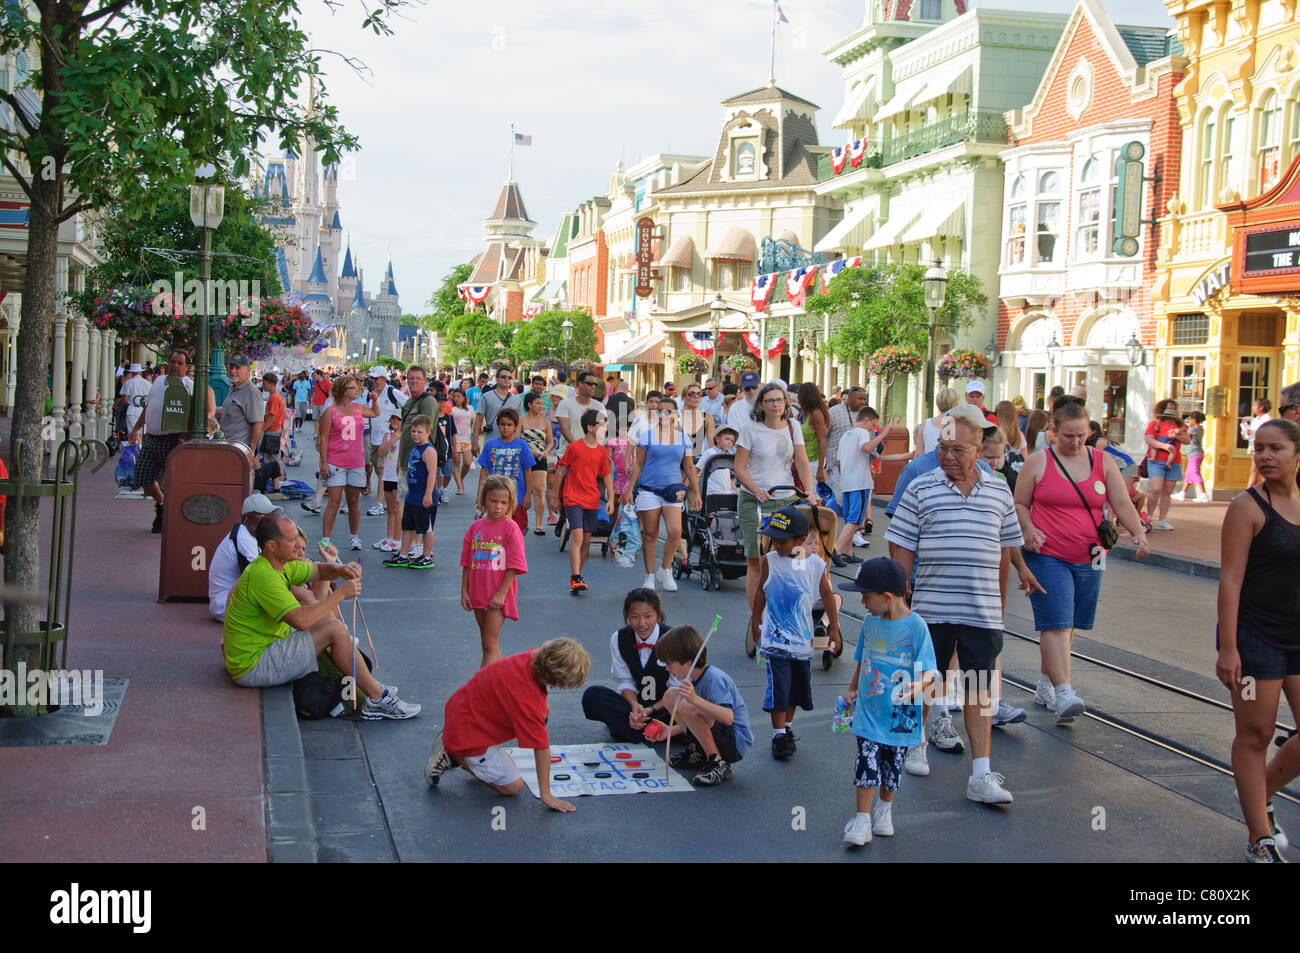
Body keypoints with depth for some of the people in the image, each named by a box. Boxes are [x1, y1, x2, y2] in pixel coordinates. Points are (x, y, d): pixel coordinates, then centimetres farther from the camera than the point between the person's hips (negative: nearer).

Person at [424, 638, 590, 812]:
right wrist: (546, 795, -21)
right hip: (468, 737, -9)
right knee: (513, 787, -2)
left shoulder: (535, 656, -12)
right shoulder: (529, 701, -34)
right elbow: (541, 748, -27)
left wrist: (541, 706, 16)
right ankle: (453, 755, 0)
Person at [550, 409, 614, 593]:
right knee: (577, 536, -15)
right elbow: (560, 470, 0)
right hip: (573, 499, -5)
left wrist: (610, 500, 5)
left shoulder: (602, 452, 7)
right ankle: (575, 579, -18)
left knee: (586, 540, 8)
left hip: (593, 501, 5)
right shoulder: (574, 448, -7)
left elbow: (607, 476, 14)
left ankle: (576, 575, 22)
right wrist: (555, 496, 3)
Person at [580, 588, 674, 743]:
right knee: (592, 695, -21)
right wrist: (635, 705, -21)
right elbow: (624, 681, 0)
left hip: (664, 707, -4)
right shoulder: (619, 639, -1)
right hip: (637, 702, 4)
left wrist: (650, 710, -23)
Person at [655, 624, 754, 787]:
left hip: (736, 743, -10)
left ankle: (718, 764, -19)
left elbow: (728, 717, -38)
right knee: (670, 696, 6)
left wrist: (695, 699, -47)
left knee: (686, 707, -30)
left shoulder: (714, 679, -23)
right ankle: (698, 753, 12)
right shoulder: (694, 680, 7)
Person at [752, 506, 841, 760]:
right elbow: (760, 593, 4)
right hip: (776, 637, -2)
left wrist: (834, 628, 9)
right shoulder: (770, 561, -6)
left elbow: (827, 595, 7)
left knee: (798, 684, 11)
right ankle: (779, 734, -1)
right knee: (779, 684, -8)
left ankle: (787, 727, 28)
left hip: (803, 638, 2)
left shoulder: (815, 563, -3)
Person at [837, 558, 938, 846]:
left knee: (893, 765, 14)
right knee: (867, 763, -5)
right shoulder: (871, 621, 0)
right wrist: (852, 689, 19)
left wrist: (918, 686, -36)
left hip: (901, 714, -3)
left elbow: (929, 670, -17)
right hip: (869, 711, 3)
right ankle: (862, 818, 2)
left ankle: (884, 808, 36)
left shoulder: (915, 625, -16)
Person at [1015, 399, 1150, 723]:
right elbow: (1020, 504, 7)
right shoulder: (1038, 462, 0)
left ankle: (1045, 685, 25)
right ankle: (1063, 694, -19)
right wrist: (1029, 530, -12)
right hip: (1047, 555, -4)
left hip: (1089, 559, 4)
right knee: (1056, 623, -14)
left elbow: (1122, 504, 6)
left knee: (1068, 624, 11)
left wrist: (1137, 533, -11)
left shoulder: (1103, 462, 8)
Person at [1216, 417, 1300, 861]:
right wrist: (1228, 648, -19)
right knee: (1255, 736, 3)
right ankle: (1260, 839, 14)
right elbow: (1231, 579, -14)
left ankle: (1260, 795, 30)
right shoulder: (1248, 507, -10)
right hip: (1256, 636, -6)